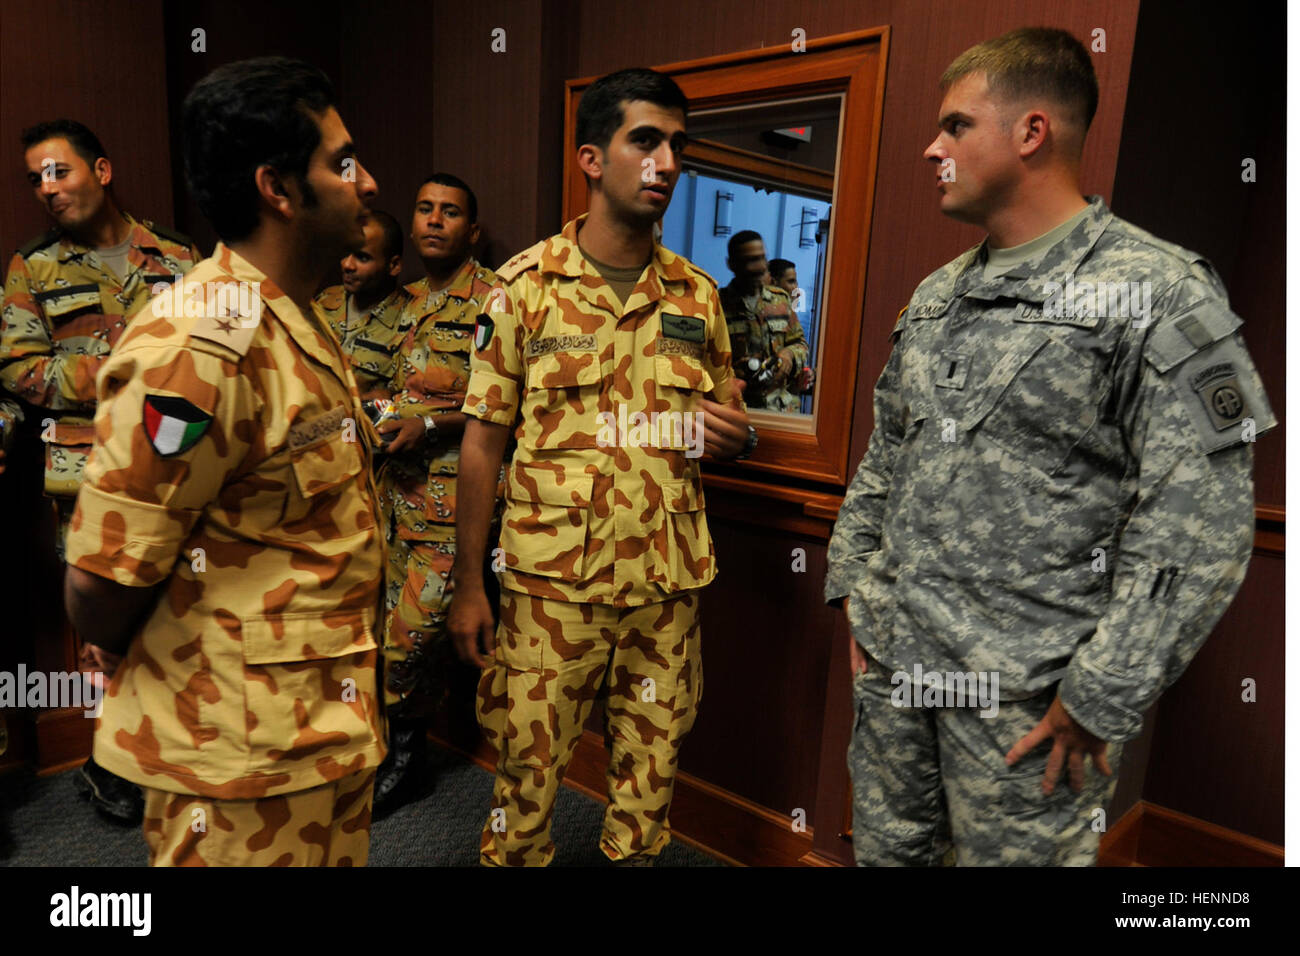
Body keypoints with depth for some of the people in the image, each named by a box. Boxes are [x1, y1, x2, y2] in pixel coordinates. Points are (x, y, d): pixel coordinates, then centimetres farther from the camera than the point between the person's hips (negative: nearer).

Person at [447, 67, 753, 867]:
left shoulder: (699, 294, 7)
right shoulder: (526, 284, -4)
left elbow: (726, 421, 16)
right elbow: (484, 441, -3)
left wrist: (736, 436, -9)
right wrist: (468, 586, -4)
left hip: (671, 579, 4)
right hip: (552, 580, -3)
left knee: (654, 758, 16)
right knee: (529, 759, 8)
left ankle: (637, 855, 40)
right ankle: (514, 857, 35)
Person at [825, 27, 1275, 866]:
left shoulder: (1161, 295, -12)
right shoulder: (937, 295, 9)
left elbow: (1199, 533, -16)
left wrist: (1099, 699, -15)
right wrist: (851, 580, 12)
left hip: (1028, 693, -6)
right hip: (893, 655, 7)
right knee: (886, 845, 21)